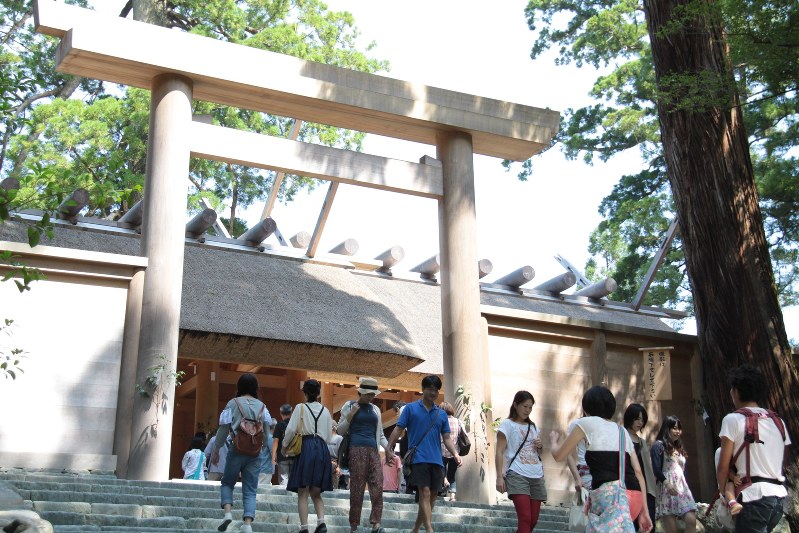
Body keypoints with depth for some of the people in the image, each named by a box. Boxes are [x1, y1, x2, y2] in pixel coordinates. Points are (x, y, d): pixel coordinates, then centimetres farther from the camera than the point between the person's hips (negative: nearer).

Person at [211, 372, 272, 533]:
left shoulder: (233, 403, -2)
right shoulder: (262, 406, 5)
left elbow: (223, 428, -3)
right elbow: (266, 432, 4)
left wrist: (216, 450, 5)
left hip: (236, 449, -2)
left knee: (227, 483, 17)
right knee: (250, 490, 6)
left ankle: (227, 512, -5)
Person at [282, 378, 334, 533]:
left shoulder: (300, 407, 2)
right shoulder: (325, 411, 13)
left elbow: (291, 429, -6)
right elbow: (329, 437, 12)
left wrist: (284, 445, 10)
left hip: (306, 447, -4)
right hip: (322, 449, 4)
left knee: (303, 493, 0)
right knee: (316, 493, 11)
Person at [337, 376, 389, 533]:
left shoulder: (375, 409, 19)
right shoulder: (350, 406, 7)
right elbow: (341, 431, 8)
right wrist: (350, 416, -8)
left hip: (373, 451, 4)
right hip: (357, 450, -4)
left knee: (377, 486, -7)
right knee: (357, 488, -6)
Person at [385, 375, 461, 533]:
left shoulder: (441, 414, 14)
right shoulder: (411, 408, 4)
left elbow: (446, 438, 12)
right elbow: (398, 429, 1)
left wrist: (455, 454, -4)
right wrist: (388, 448, -9)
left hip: (436, 460, 5)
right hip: (418, 459, -5)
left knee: (433, 496, 7)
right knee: (425, 493, -15)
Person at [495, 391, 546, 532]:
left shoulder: (533, 426, 18)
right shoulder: (507, 424, 0)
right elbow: (500, 452, -5)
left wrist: (540, 447, 4)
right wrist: (499, 476, -15)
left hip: (536, 476, 7)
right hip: (517, 475, -6)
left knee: (533, 520, 5)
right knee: (525, 518, -18)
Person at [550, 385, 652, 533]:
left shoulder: (586, 423, 9)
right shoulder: (622, 431, 24)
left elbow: (559, 455, 17)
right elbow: (638, 472, 18)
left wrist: (554, 440, 39)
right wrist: (643, 510, 19)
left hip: (610, 494, -7)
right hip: (633, 495, 7)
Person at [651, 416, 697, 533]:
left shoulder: (679, 448, 25)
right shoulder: (659, 446, 1)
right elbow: (656, 469, -11)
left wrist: (685, 487, 18)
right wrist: (667, 484, -23)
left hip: (682, 488, 7)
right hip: (667, 489, -7)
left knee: (692, 521, -14)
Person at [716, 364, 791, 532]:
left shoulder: (733, 419, -5)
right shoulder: (778, 422, 15)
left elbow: (723, 467, -6)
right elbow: (783, 460, 17)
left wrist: (724, 492, 7)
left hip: (754, 496, -7)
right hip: (779, 496, 7)